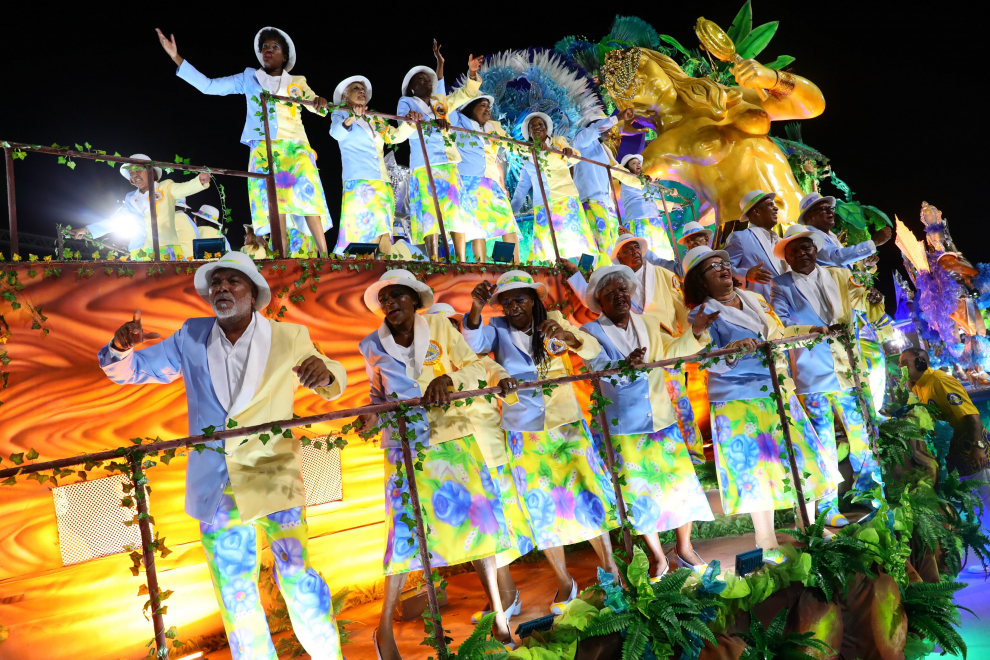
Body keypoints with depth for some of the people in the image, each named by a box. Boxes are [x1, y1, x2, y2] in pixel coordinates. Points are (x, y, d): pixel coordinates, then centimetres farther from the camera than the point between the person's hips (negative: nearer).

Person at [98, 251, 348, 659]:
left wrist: (324, 371, -19)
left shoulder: (288, 338, -3)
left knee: (298, 578, 0)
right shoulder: (191, 339, 4)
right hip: (216, 488, 3)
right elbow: (127, 371, 11)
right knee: (235, 593, 13)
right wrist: (121, 346, -14)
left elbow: (333, 387, 7)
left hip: (274, 479, -2)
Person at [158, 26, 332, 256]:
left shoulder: (297, 82, 19)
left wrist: (321, 102, -11)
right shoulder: (248, 78, 19)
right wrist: (175, 57, 12)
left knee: (307, 194, -20)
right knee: (274, 200, -15)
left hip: (295, 147, 0)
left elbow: (319, 108, 14)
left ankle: (323, 255, -26)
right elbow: (208, 85, 16)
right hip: (263, 148, 1)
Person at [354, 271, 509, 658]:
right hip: (407, 445, 0)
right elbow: (379, 394, 11)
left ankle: (498, 612, 17)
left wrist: (448, 378, -24)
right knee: (406, 527, -3)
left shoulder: (440, 328, -2)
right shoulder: (372, 346, 1)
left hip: (455, 438, 1)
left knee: (477, 517, 2)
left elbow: (475, 368, -5)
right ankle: (385, 628, 12)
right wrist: (372, 416, -10)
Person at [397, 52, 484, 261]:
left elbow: (467, 93, 21)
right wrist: (431, 124, -18)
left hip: (449, 165, 5)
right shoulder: (406, 102, 11)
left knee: (458, 212, -3)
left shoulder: (441, 101, 24)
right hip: (425, 166, -5)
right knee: (431, 213, -14)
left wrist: (472, 73, 3)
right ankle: (434, 262, -18)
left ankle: (461, 262, -4)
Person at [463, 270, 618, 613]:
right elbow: (474, 342, -24)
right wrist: (476, 309, -43)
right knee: (543, 508, 9)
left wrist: (569, 337, -32)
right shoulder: (498, 328, -4)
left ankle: (608, 566, 24)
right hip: (525, 436, 0)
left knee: (588, 494, 4)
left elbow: (593, 350, -11)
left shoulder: (553, 321, -1)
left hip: (568, 425, 0)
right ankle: (565, 582, 25)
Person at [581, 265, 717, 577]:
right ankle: (658, 557, 23)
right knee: (640, 491, 5)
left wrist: (695, 332, -9)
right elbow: (599, 367, -22)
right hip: (624, 428, -3)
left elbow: (671, 351, 7)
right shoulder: (592, 332, -7)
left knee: (682, 479, 4)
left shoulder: (648, 324, 6)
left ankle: (684, 548, 25)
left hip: (662, 420, 4)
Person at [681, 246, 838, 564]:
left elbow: (778, 333, 23)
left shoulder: (753, 298, 13)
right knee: (757, 467, -2)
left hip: (780, 393, 6)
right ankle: (767, 543, 12)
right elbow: (708, 360, -16)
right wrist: (733, 350, -33)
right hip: (740, 402, -6)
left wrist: (807, 330, 12)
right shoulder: (702, 314, -6)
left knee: (802, 455, 9)